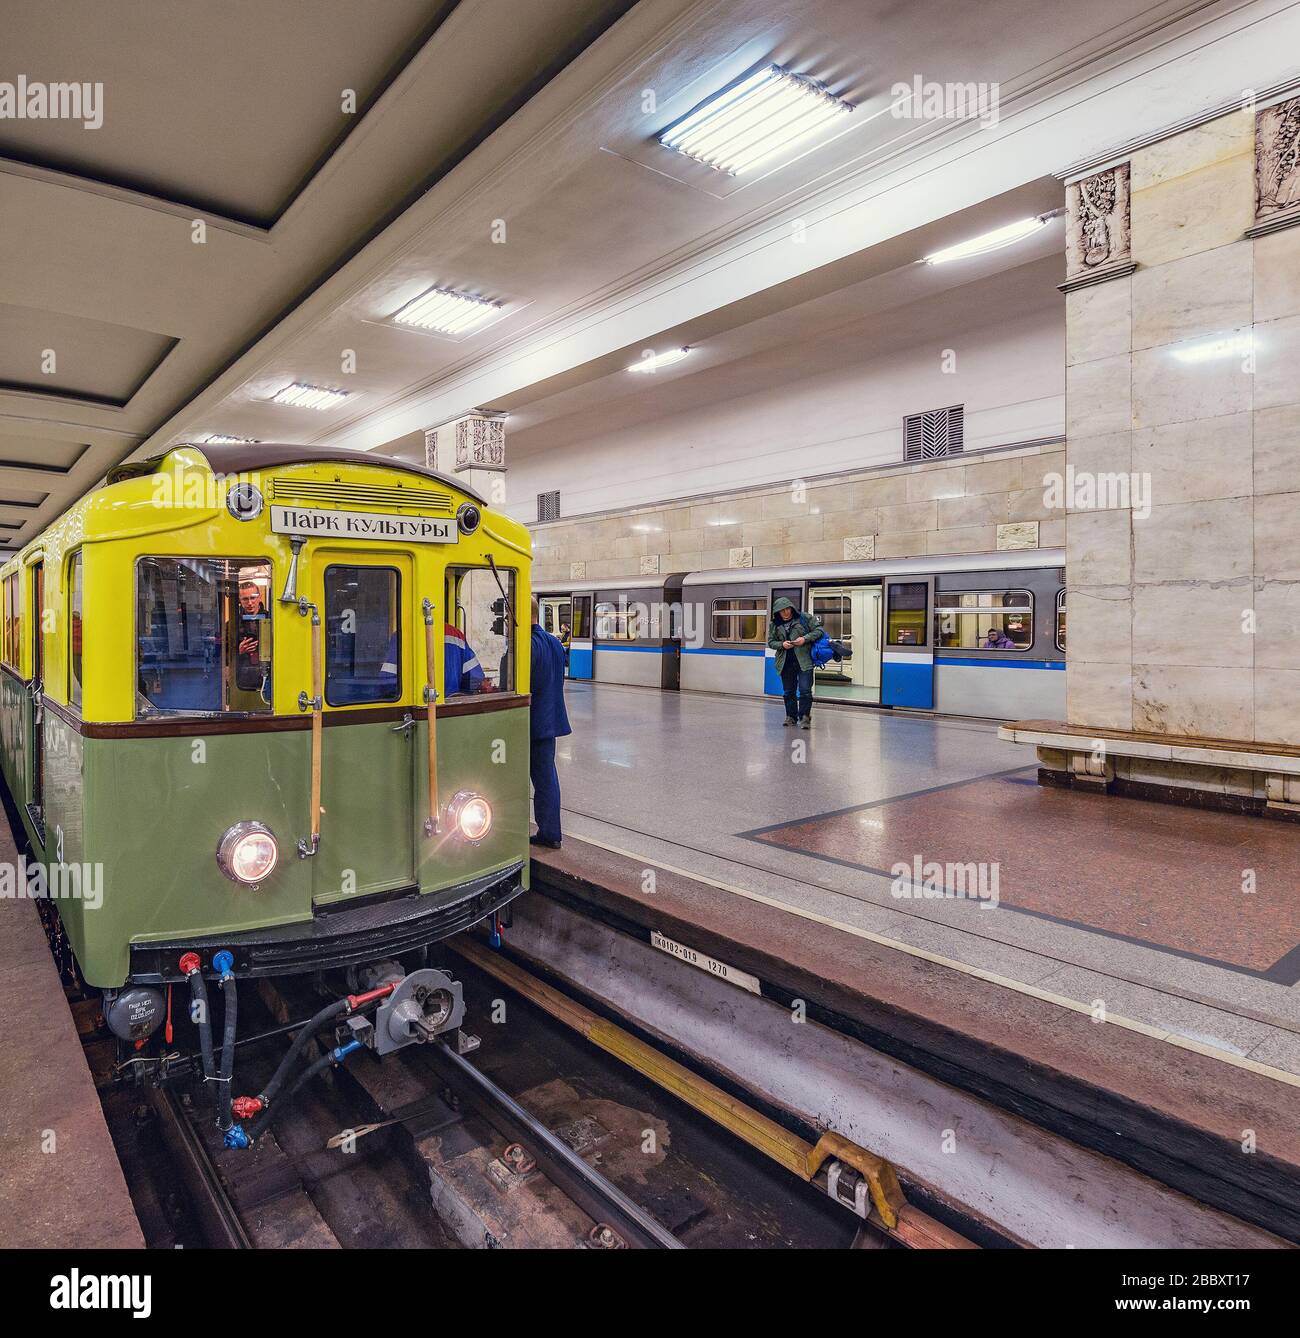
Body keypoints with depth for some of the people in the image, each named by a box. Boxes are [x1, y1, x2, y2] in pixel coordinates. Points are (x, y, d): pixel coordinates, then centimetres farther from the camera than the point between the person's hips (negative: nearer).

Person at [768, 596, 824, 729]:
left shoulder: (805, 618, -2)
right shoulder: (775, 624, 7)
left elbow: (819, 630, -2)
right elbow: (771, 641, 9)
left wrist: (805, 639, -16)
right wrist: (782, 644, -11)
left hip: (804, 661, -4)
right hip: (785, 662, 4)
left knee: (805, 690, -8)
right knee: (789, 691, 12)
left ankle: (804, 718, 2)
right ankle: (791, 717, 25)